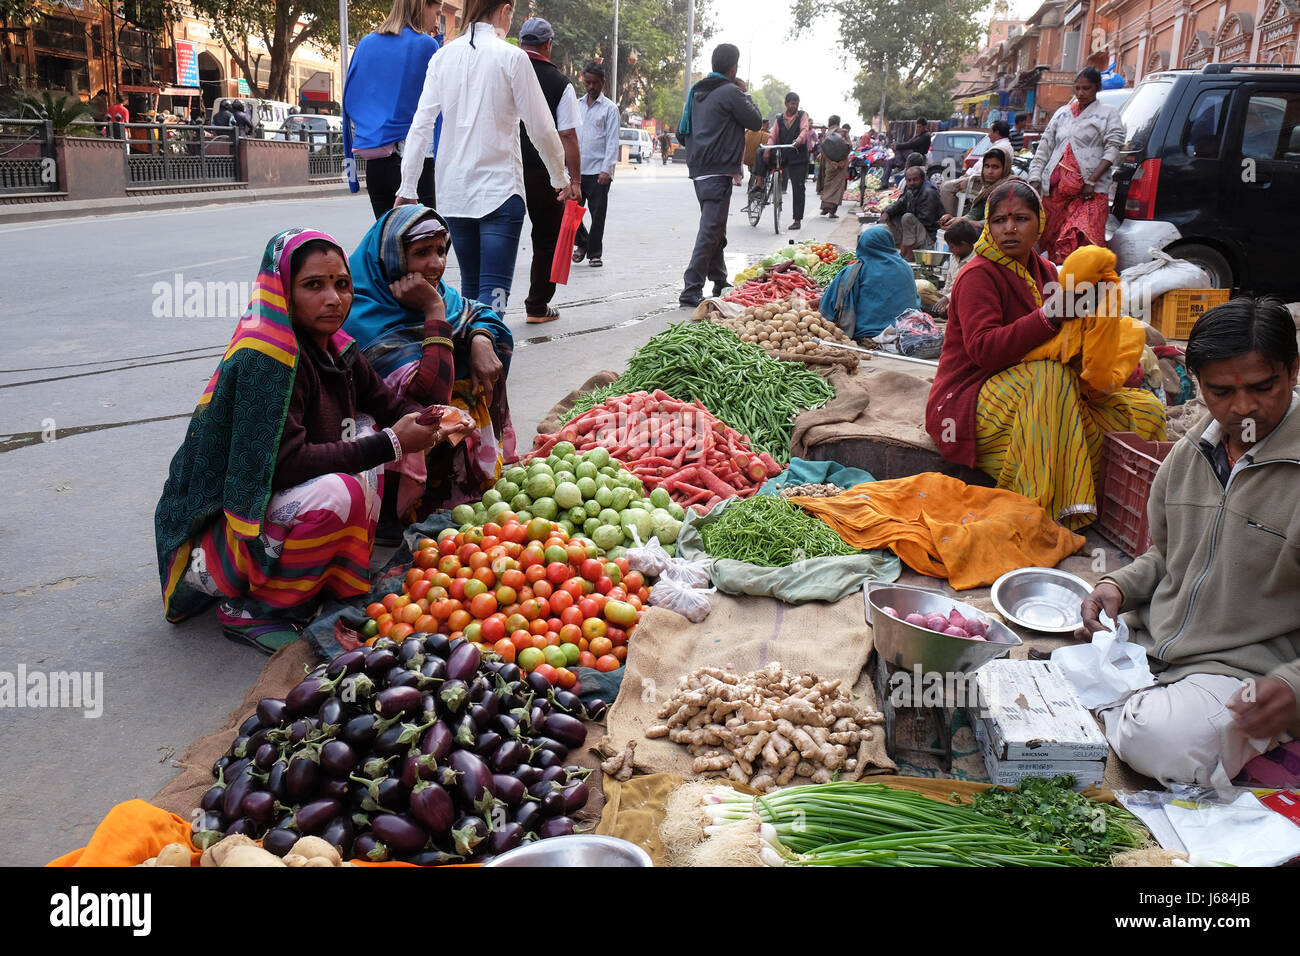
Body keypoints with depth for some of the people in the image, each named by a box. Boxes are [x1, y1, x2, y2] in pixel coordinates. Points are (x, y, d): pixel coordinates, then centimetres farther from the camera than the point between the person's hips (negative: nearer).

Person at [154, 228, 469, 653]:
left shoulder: (334, 348, 2)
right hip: (217, 522, -9)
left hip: (276, 503, 9)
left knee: (363, 427, 5)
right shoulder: (262, 359, -24)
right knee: (335, 492, -32)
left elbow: (390, 405, 10)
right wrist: (389, 445, -28)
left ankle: (339, 577, 3)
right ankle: (250, 611, -10)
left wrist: (429, 422, -14)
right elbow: (285, 463, -30)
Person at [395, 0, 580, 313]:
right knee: (494, 291, -9)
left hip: (454, 191, 5)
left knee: (470, 287, 16)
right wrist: (561, 177, 10)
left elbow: (421, 126, 3)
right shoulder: (511, 57, -6)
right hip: (500, 188, -5)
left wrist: (408, 187, 6)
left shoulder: (442, 57, 7)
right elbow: (540, 129, -4)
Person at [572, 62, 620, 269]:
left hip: (598, 171, -4)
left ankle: (594, 253, 9)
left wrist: (606, 169, -15)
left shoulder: (610, 108, 0)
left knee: (597, 214, -1)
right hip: (576, 169, 4)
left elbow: (612, 141, -6)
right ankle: (581, 243, 28)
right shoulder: (576, 105, 15)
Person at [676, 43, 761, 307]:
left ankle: (719, 282, 29)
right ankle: (691, 291, -14)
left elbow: (682, 132, 17)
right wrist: (746, 93, 9)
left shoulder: (697, 91, 14)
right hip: (719, 172, -9)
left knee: (714, 230, 19)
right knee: (711, 231, -9)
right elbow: (756, 121, -2)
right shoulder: (730, 92, -11)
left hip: (699, 171, 9)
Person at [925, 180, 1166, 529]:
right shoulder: (978, 275, -9)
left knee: (1147, 411, -4)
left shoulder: (1045, 271, 14)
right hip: (971, 404, -7)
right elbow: (983, 350, -24)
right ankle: (1047, 512, -35)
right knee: (1048, 375, -37)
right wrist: (1050, 316, -31)